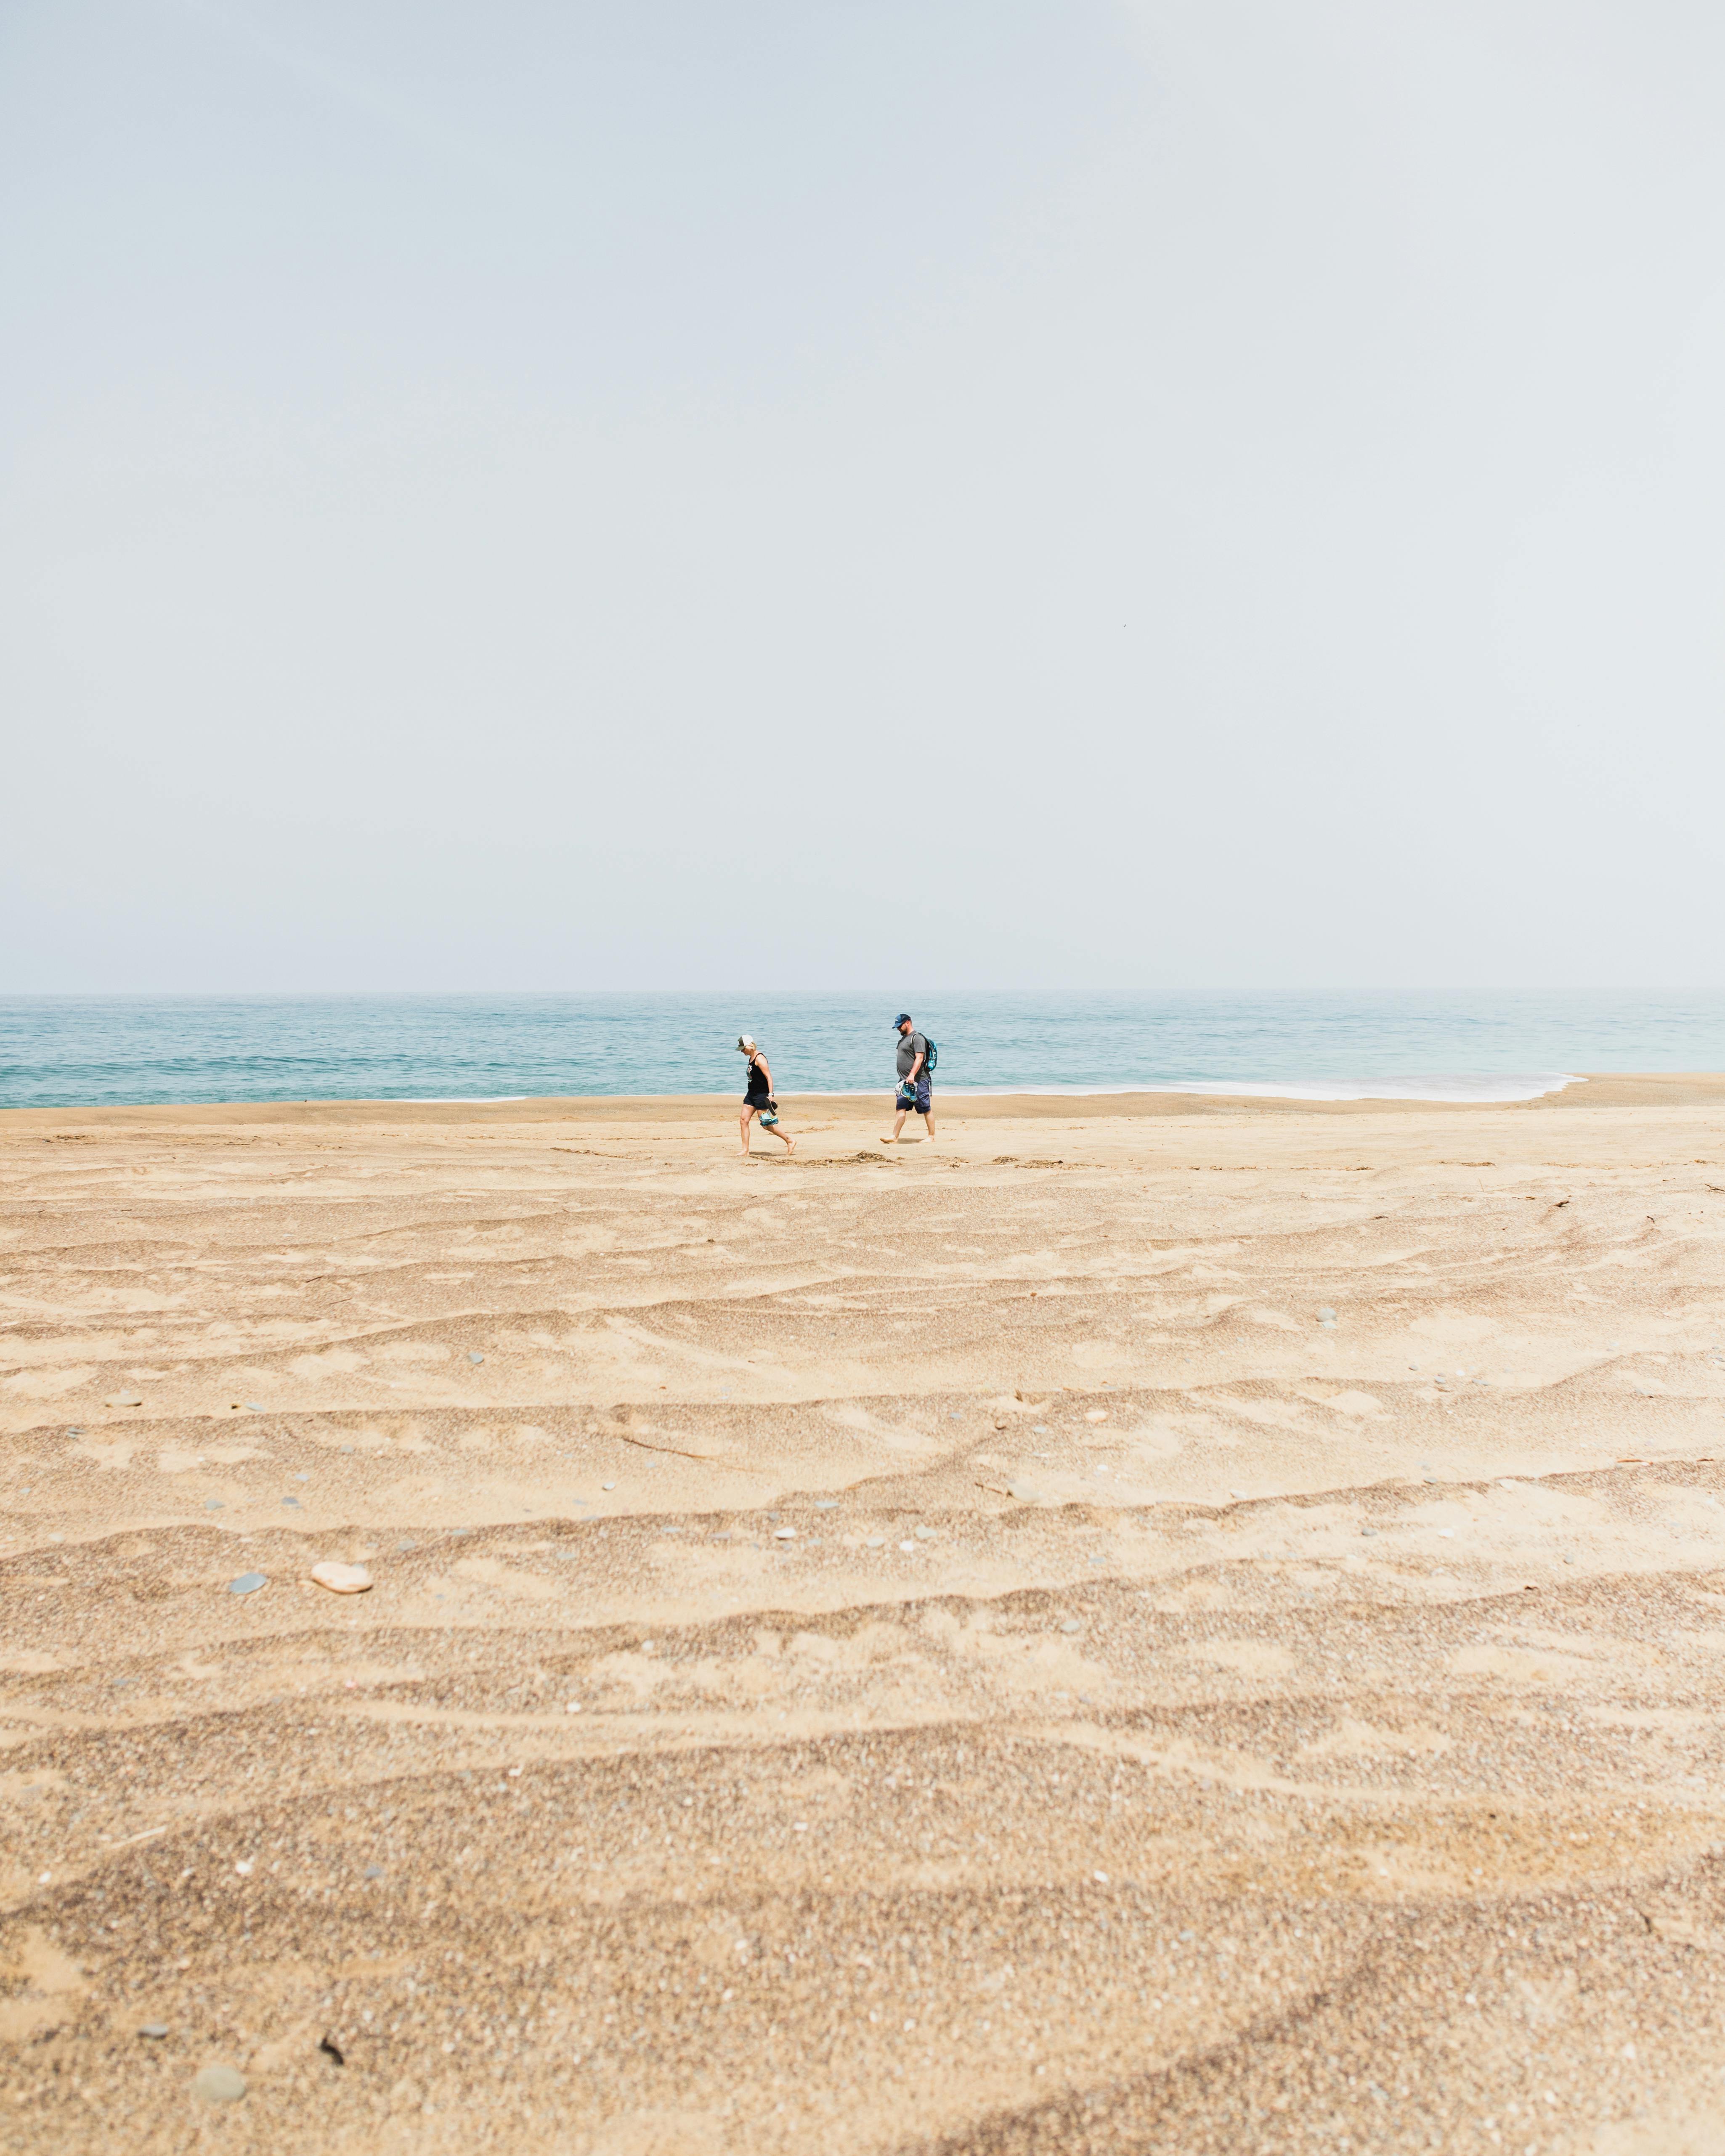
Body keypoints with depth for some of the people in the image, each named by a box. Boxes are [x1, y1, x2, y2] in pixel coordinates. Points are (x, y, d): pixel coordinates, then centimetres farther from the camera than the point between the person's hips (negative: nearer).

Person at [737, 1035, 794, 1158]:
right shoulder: (751, 1058, 13)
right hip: (751, 1094, 9)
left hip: (762, 1095, -9)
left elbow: (769, 1077, -20)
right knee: (744, 1120, 2)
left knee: (766, 1124, -4)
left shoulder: (759, 1058, -16)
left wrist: (770, 1095, -26)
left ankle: (790, 1141, 10)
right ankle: (745, 1151, 5)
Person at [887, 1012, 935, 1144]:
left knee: (926, 1110, 1)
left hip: (918, 1081, -9)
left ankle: (932, 1136, 11)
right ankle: (894, 1138, -1)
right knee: (901, 1108, 2)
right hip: (905, 1081, 9)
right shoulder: (904, 1039, 18)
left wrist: (912, 1075, -30)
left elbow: (919, 1058, -21)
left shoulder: (918, 1038, -11)